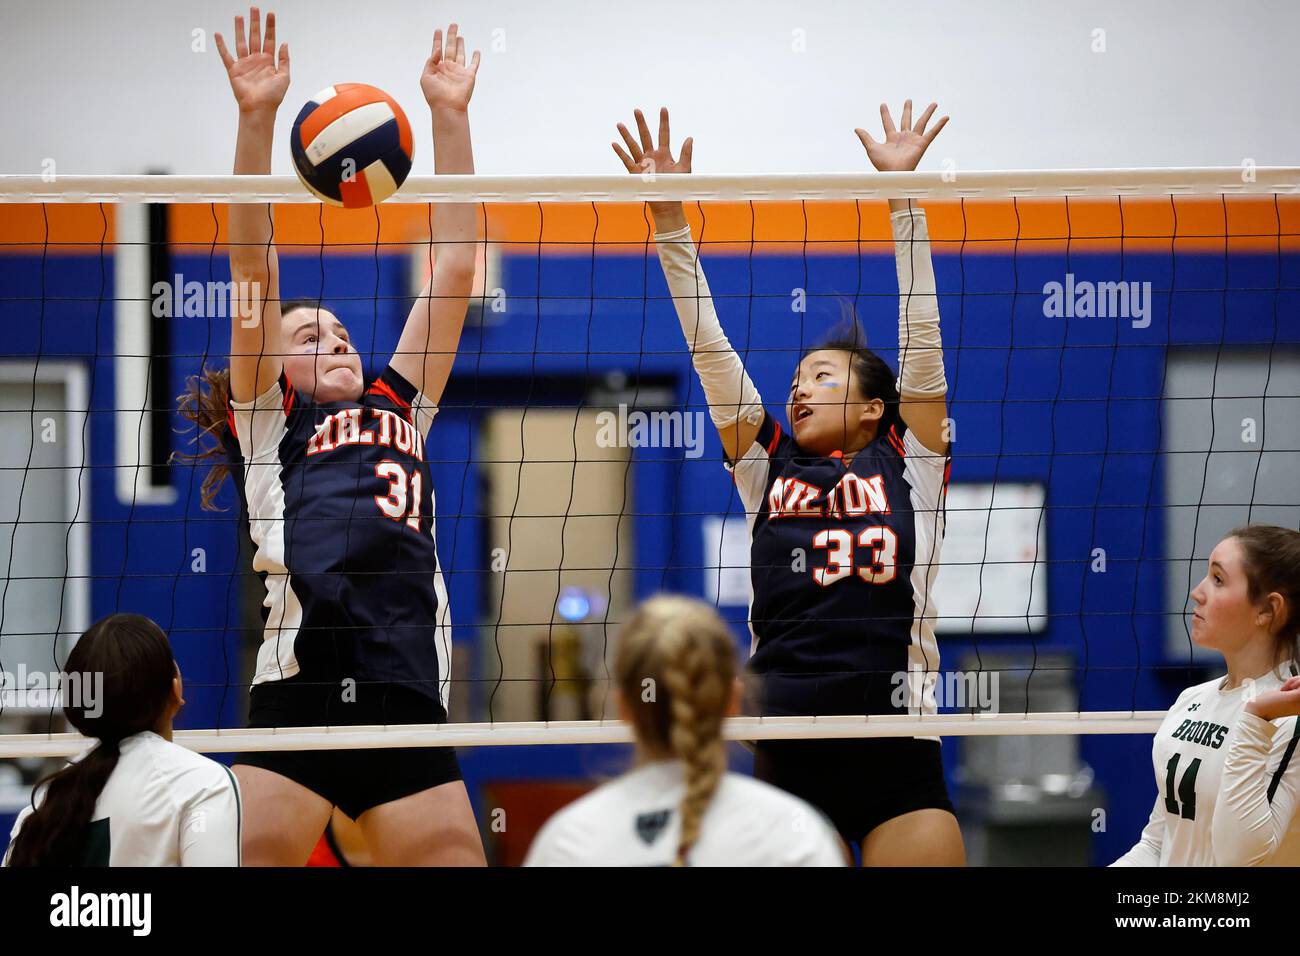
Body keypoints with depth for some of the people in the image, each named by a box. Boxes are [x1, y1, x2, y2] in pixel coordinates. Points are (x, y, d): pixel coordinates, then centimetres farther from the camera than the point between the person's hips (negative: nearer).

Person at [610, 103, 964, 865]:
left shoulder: (908, 463, 8)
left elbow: (921, 332, 4)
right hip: (786, 764, 2)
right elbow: (711, 349, 11)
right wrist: (670, 217, 7)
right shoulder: (768, 468, 13)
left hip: (899, 763, -2)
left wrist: (903, 190, 0)